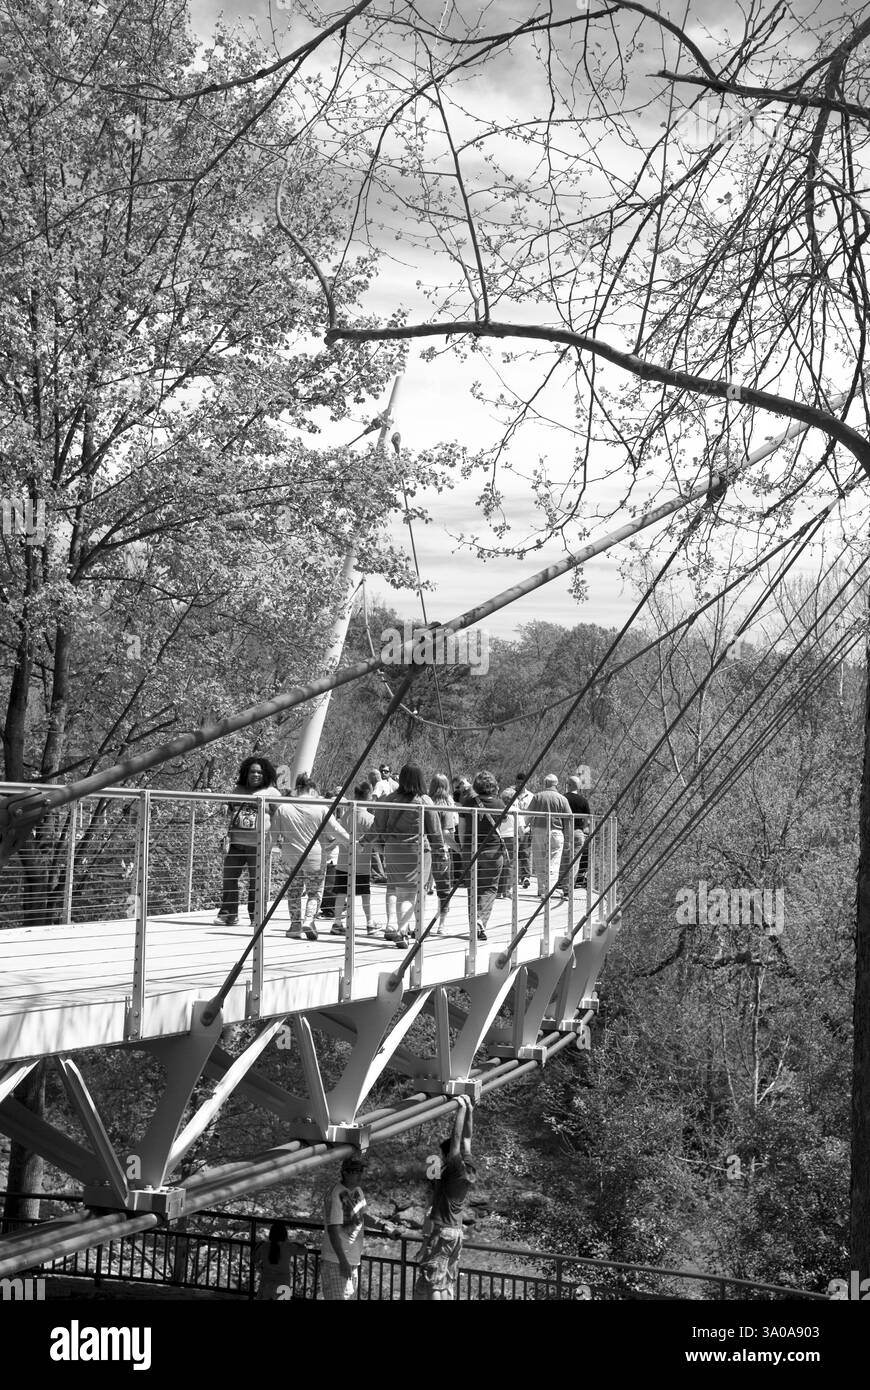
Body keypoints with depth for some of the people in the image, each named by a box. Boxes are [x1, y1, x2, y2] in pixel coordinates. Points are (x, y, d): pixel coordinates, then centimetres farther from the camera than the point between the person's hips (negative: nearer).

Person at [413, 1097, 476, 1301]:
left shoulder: (455, 1171, -18)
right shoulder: (469, 1172, 2)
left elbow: (457, 1138, -21)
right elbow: (466, 1139, 7)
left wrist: (461, 1110, -19)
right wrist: (469, 1110, 8)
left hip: (440, 1233, -8)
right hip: (456, 1232, 8)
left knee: (430, 1283, -5)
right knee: (448, 1283, 13)